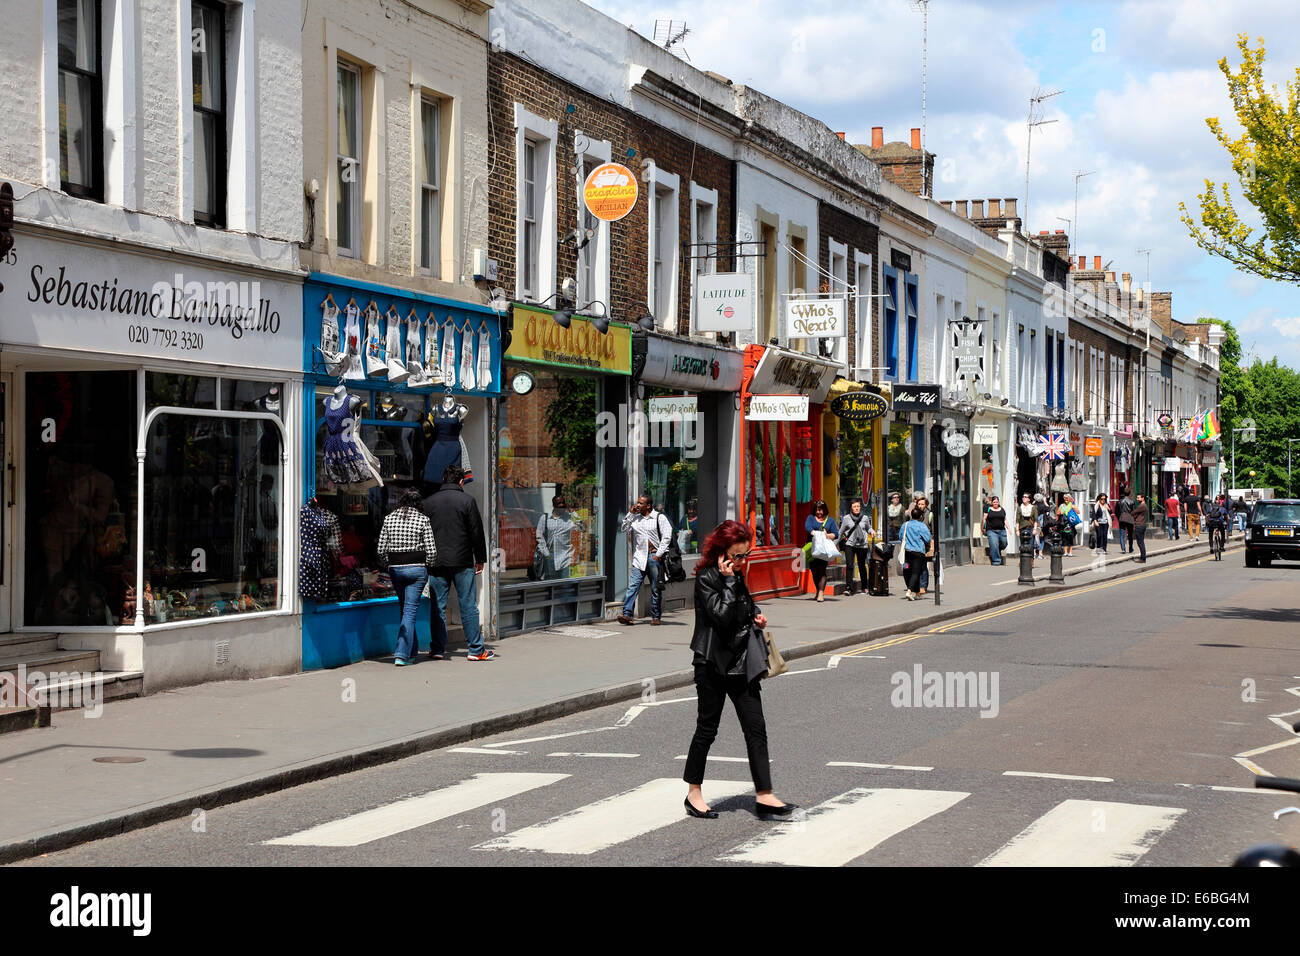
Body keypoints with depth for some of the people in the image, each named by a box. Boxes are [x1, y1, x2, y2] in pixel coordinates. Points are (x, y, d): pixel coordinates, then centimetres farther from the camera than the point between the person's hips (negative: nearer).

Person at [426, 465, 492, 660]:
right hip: (462, 562, -3)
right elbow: (476, 532, -3)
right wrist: (480, 559, 5)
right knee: (468, 605, 1)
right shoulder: (466, 500, -3)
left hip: (436, 562, 3)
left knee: (437, 606, 6)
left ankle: (438, 649, 6)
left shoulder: (429, 502, 6)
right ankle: (476, 649, 2)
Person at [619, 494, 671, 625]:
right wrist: (630, 514, 2)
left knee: (656, 589, 3)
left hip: (655, 557, -3)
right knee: (632, 586, -10)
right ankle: (627, 614, -15)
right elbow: (625, 530, 9)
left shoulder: (659, 517, 2)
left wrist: (658, 554, -8)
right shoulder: (635, 518, 14)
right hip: (639, 557, 3)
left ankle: (655, 617, 12)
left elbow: (667, 537, -2)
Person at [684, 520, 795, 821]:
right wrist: (729, 581, -18)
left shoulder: (736, 575, 12)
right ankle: (694, 793, 16)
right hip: (713, 663, -7)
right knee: (707, 728, 3)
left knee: (756, 728, 1)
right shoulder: (706, 578, -12)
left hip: (742, 664, 7)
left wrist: (756, 615, 9)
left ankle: (764, 796, 1)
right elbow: (722, 615, -23)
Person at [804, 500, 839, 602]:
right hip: (812, 547, 2)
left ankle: (821, 593, -18)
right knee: (814, 571, 6)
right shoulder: (811, 518, 14)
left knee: (822, 570, -13)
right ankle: (818, 591, 24)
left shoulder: (830, 520, 14)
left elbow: (836, 534, 7)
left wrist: (827, 535, -12)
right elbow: (807, 527, -7)